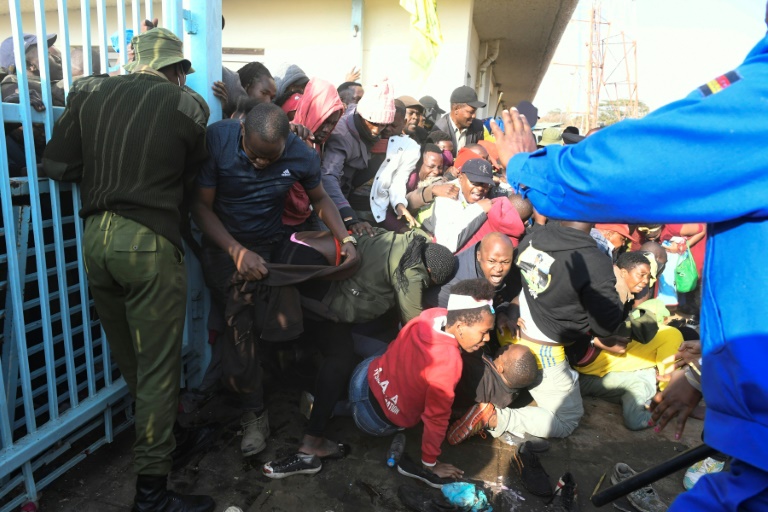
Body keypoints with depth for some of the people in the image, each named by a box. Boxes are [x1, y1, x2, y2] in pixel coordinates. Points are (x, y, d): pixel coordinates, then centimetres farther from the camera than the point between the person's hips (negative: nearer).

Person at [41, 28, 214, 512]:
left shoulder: (89, 92, 5)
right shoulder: (185, 106, -4)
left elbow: (57, 165, 3)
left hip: (96, 237, 6)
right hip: (149, 242, -5)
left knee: (128, 358, 22)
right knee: (157, 366, 4)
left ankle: (156, 425, 47)